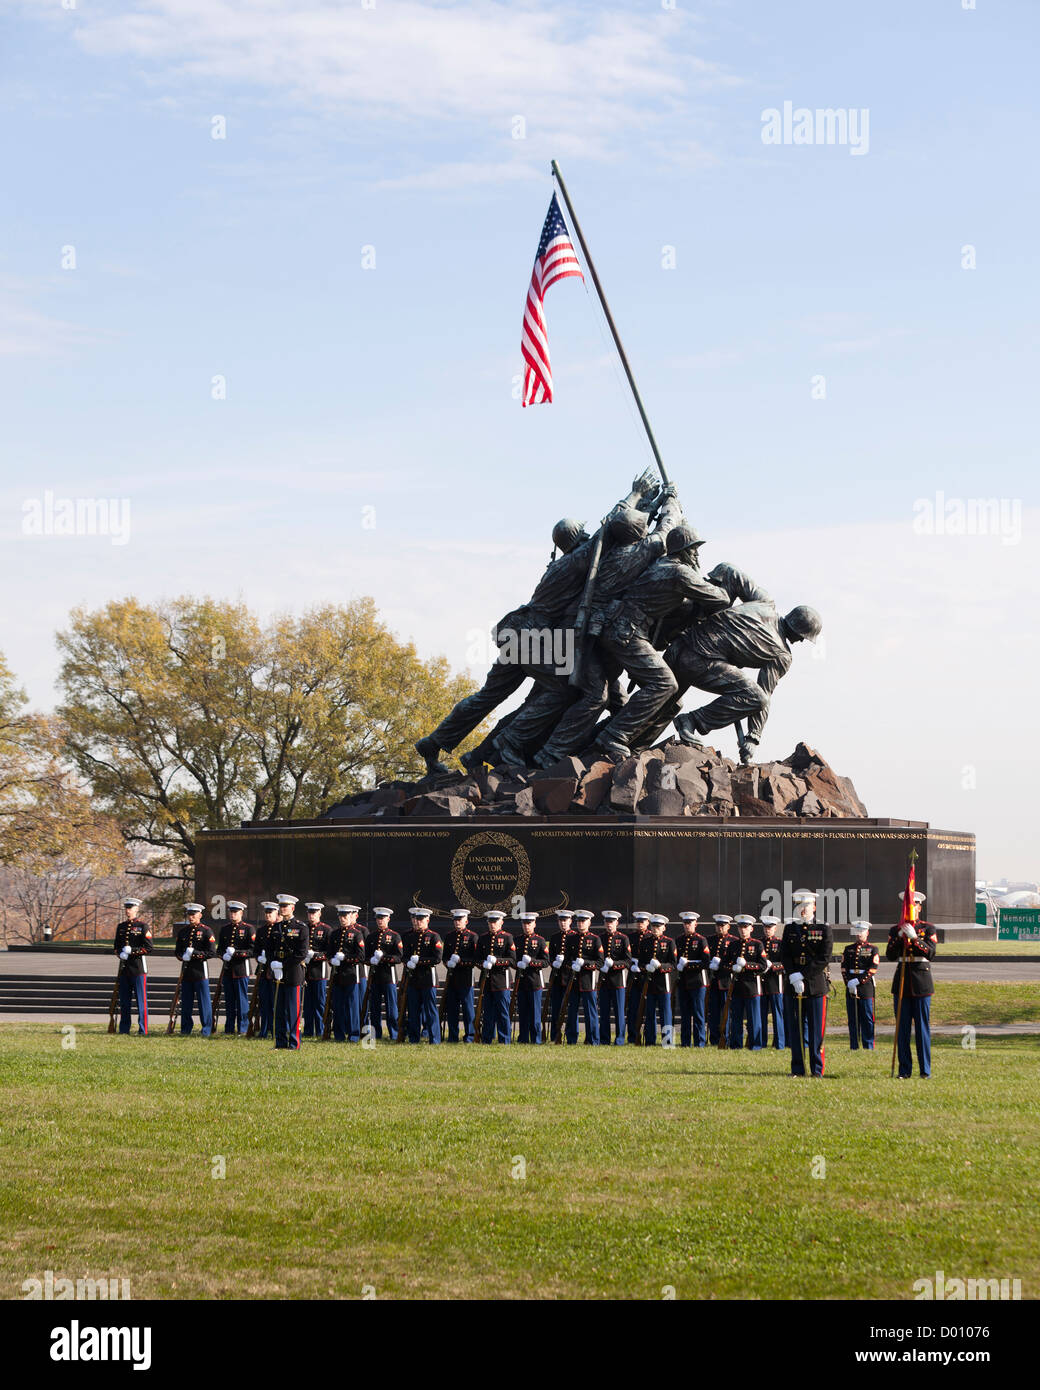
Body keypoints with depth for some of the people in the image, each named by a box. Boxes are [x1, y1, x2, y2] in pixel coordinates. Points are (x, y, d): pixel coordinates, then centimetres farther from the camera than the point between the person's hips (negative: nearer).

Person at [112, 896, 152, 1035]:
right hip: (124, 968, 6)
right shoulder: (121, 927, 14)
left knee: (141, 1000, -4)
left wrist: (132, 950, -16)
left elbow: (148, 948, -8)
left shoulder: (143, 926, -3)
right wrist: (120, 953, -2)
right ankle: (124, 1029, 15)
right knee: (124, 1001, 9)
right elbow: (116, 946, 19)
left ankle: (143, 1030, -3)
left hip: (138, 968, -6)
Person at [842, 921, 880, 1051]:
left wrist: (858, 981, -14)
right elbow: (844, 968, 7)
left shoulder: (872, 950, 4)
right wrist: (849, 984, -8)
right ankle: (854, 1046, 8)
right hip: (850, 987, 3)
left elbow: (873, 969, -6)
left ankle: (868, 1046, 2)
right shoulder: (848, 949, 13)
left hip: (866, 986, -3)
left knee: (867, 1018, -2)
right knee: (853, 1019, 4)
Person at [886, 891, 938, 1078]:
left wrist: (914, 937, -21)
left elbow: (931, 954, -10)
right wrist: (899, 936, -15)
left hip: (921, 981, -2)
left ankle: (925, 1070, 4)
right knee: (902, 1028, 1)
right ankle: (904, 1070, 5)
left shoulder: (928, 929, 4)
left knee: (923, 1027, -1)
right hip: (901, 981, 2)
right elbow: (890, 955, -2)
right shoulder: (895, 930, 9)